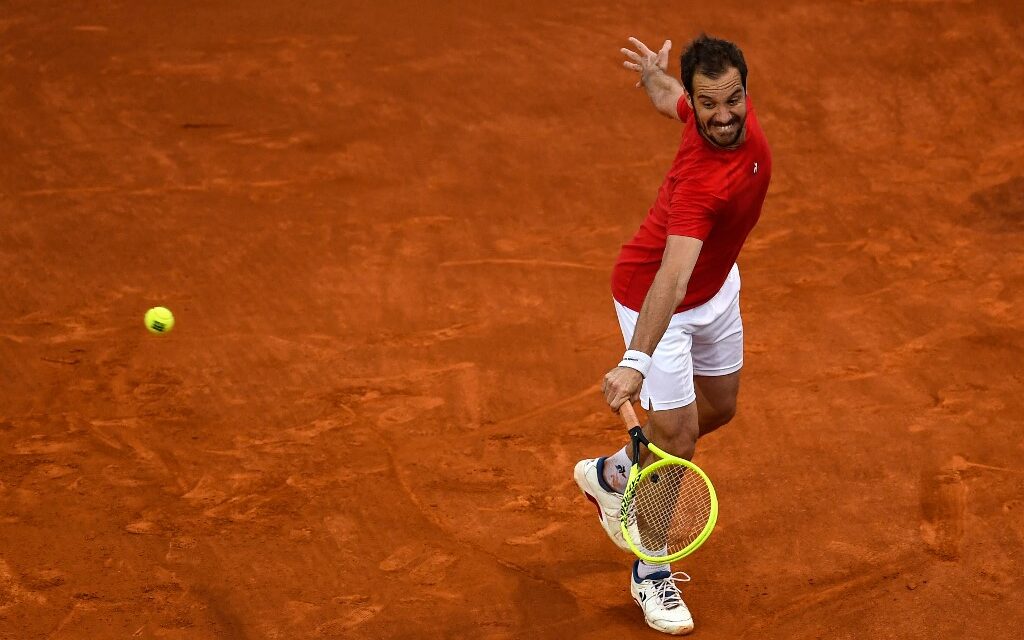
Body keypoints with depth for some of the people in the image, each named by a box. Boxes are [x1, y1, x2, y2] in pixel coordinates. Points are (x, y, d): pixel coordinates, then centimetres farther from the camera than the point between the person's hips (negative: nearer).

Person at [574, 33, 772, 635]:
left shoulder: (735, 107, -19)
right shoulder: (702, 181, -42)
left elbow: (668, 98, 5)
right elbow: (671, 280, -54)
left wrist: (657, 75, 24)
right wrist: (636, 360, -64)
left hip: (717, 284, 9)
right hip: (657, 298, -9)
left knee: (718, 407, 23)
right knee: (677, 439, -5)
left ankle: (612, 473, 45)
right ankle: (652, 572, 17)